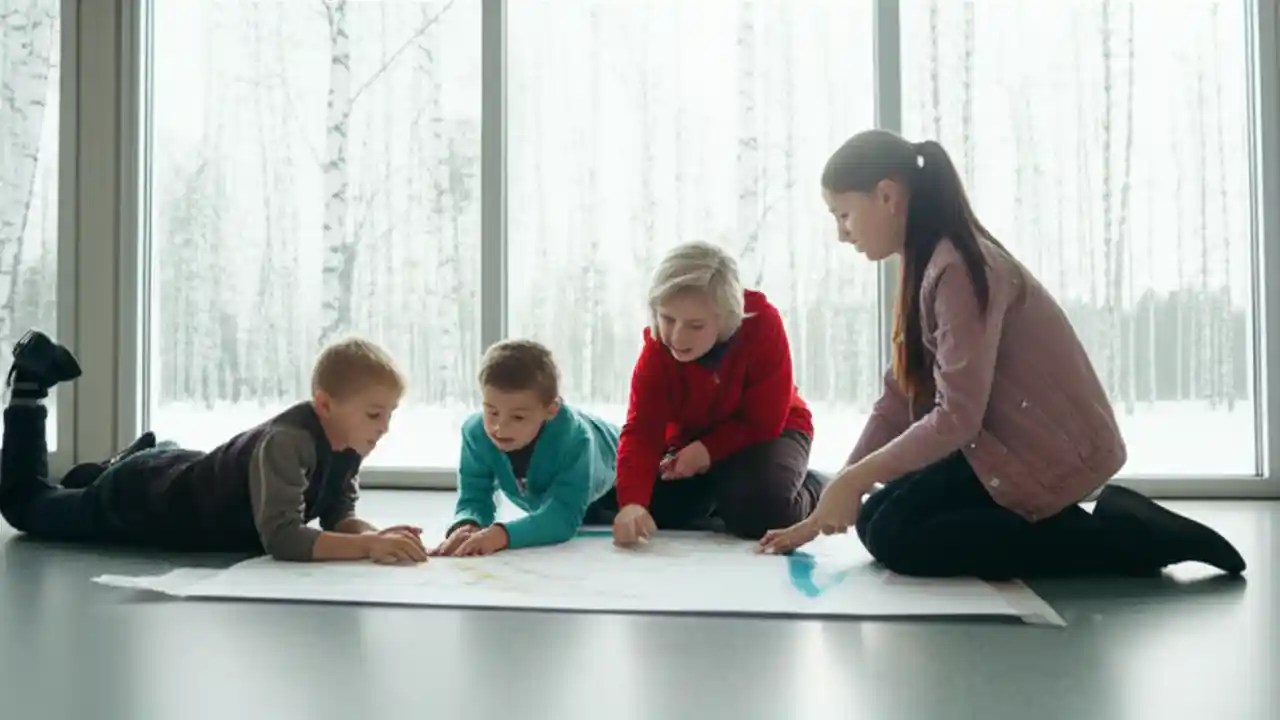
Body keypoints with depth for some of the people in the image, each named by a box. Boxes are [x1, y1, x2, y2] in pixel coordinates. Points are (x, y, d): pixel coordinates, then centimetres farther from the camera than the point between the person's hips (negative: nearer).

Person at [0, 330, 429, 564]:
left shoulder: (346, 443, -16)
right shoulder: (286, 442, -41)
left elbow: (339, 516, -11)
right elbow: (282, 539, -48)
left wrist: (375, 535, -32)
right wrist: (369, 545, -56)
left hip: (186, 474, 6)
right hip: (140, 499, -6)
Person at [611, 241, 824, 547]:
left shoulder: (762, 324, -30)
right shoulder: (657, 351, -24)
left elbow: (765, 420, -24)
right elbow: (642, 430, -34)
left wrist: (708, 449, -34)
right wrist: (632, 503, -52)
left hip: (768, 432, -3)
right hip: (693, 440, 3)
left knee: (757, 509, -32)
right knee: (650, 506, -18)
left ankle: (810, 490, 5)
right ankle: (715, 492, 15)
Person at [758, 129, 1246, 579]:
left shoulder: (956, 269, -22)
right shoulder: (928, 265, 9)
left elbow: (956, 418, -27)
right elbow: (896, 403, 6)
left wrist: (853, 482, -18)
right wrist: (824, 513, 2)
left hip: (1053, 449, -10)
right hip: (1014, 444, 10)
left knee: (892, 536, -14)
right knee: (876, 517, 7)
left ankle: (1118, 537, -7)